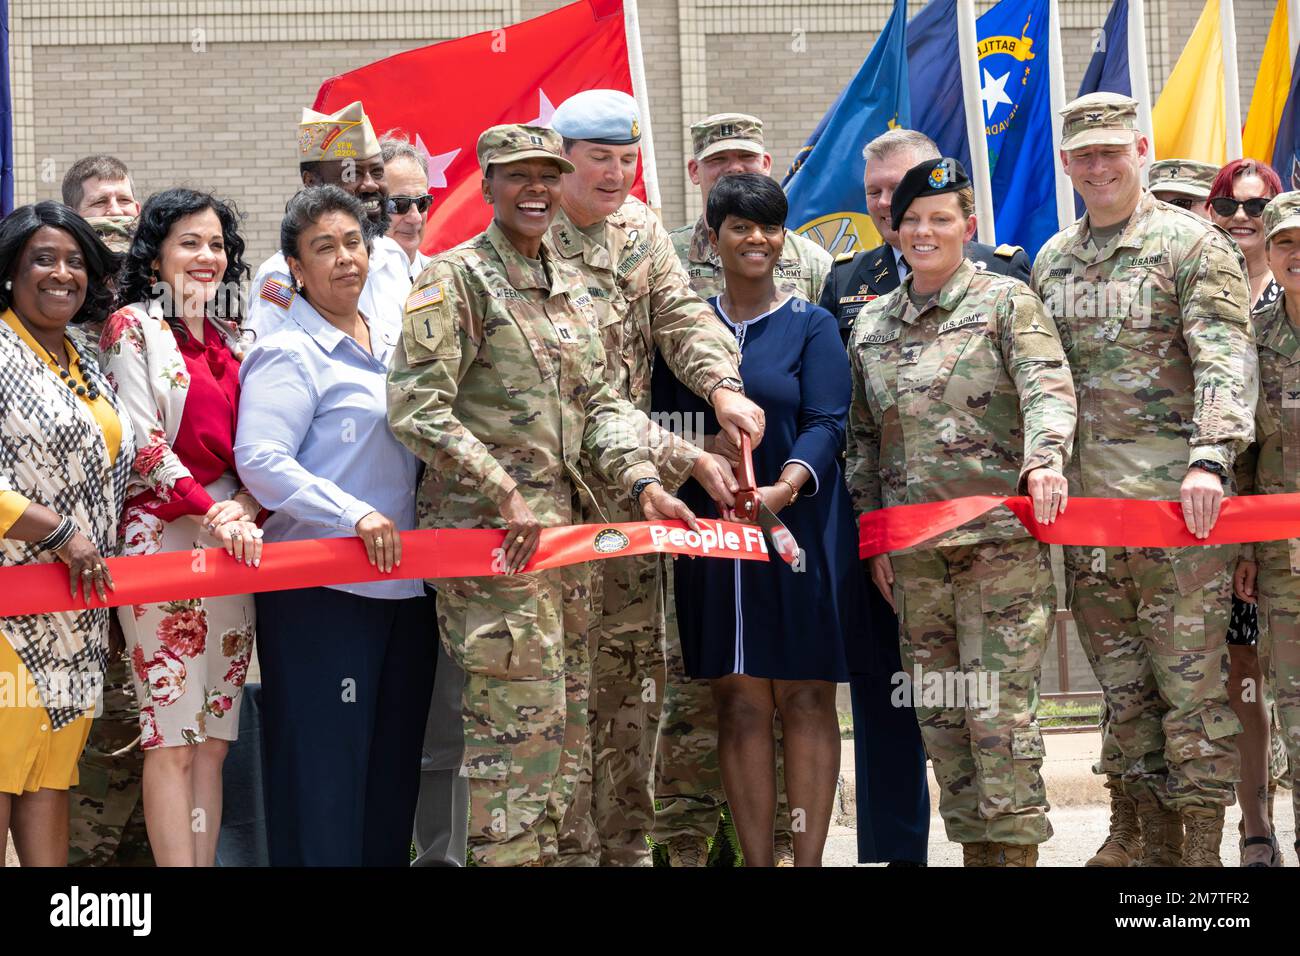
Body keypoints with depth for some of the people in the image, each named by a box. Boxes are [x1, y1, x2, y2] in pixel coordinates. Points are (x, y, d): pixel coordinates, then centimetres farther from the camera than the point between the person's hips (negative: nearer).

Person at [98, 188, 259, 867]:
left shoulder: (228, 335, 18)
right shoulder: (133, 327, 1)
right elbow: (143, 443, -8)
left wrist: (244, 506, -6)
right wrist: (210, 512, -16)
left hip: (234, 542, 6)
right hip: (163, 535, -6)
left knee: (213, 739, 5)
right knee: (172, 740, -7)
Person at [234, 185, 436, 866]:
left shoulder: (393, 344, 15)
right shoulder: (288, 353, -7)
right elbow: (260, 459, -19)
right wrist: (355, 515, -25)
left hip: (405, 578, 7)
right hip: (321, 587, -7)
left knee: (395, 757, 12)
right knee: (324, 764, -5)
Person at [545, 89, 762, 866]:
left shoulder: (638, 225, 11)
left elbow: (680, 312, 2)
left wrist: (722, 384, -21)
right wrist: (689, 459, -21)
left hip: (632, 488, 8)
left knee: (638, 672, 11)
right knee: (572, 679, -6)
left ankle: (628, 845, 21)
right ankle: (572, 848, 2)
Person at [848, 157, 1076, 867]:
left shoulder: (1006, 301, 2)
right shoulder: (870, 325, 15)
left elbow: (1048, 389, -12)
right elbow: (862, 438, 18)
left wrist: (1044, 458, -31)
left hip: (1000, 536, -5)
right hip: (913, 550, 5)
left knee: (998, 708, -8)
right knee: (939, 716, 7)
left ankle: (1016, 846, -1)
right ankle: (974, 847, 15)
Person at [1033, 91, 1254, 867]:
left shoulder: (1191, 243, -1)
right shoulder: (1052, 261, 16)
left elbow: (1226, 361, -12)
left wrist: (1210, 459, -25)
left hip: (1178, 502, -5)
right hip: (1085, 504, 5)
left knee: (1190, 683, -3)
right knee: (1124, 689, 9)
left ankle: (1203, 851, 4)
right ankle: (1155, 846, 17)